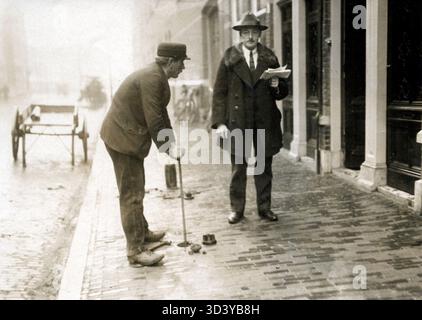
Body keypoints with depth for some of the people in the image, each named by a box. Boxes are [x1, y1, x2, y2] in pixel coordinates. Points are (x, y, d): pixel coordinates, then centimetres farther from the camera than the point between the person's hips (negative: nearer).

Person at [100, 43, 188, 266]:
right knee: (131, 194, -7)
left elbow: (160, 113, 15)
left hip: (128, 135, 11)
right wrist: (168, 148, -14)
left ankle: (141, 232, 38)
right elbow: (154, 120, -23)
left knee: (136, 189, 22)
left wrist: (171, 142, 7)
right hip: (123, 138, -11)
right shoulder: (152, 78, -21)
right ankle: (135, 250, -2)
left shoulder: (157, 77, 12)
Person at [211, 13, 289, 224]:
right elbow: (219, 93, 0)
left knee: (264, 168, 9)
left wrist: (277, 86, -10)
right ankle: (237, 209, 15)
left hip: (265, 123, 2)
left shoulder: (269, 59, 9)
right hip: (237, 123, -2)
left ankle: (264, 208, 20)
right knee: (238, 169, 3)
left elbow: (282, 93, 14)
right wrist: (219, 122, -9)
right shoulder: (229, 59, 2)